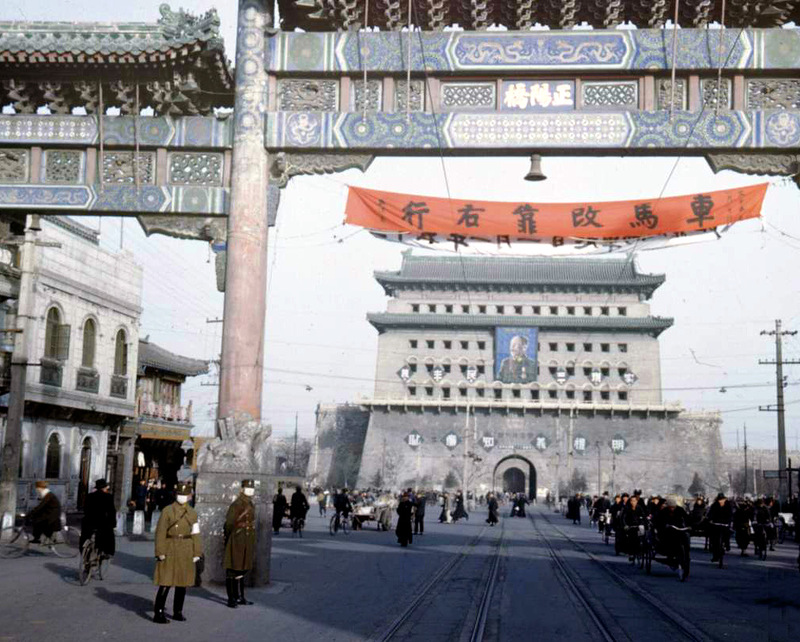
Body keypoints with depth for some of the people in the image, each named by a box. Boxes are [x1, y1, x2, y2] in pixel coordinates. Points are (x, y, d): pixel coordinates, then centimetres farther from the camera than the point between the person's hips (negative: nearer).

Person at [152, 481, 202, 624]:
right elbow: (160, 532, -8)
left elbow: (195, 534, 10)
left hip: (186, 553, 5)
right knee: (166, 583, -7)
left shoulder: (192, 513, 9)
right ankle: (158, 613, -3)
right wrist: (160, 552, -13)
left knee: (183, 583, 10)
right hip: (170, 552, -5)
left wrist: (197, 553, 5)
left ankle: (178, 612, 21)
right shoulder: (167, 511, -4)